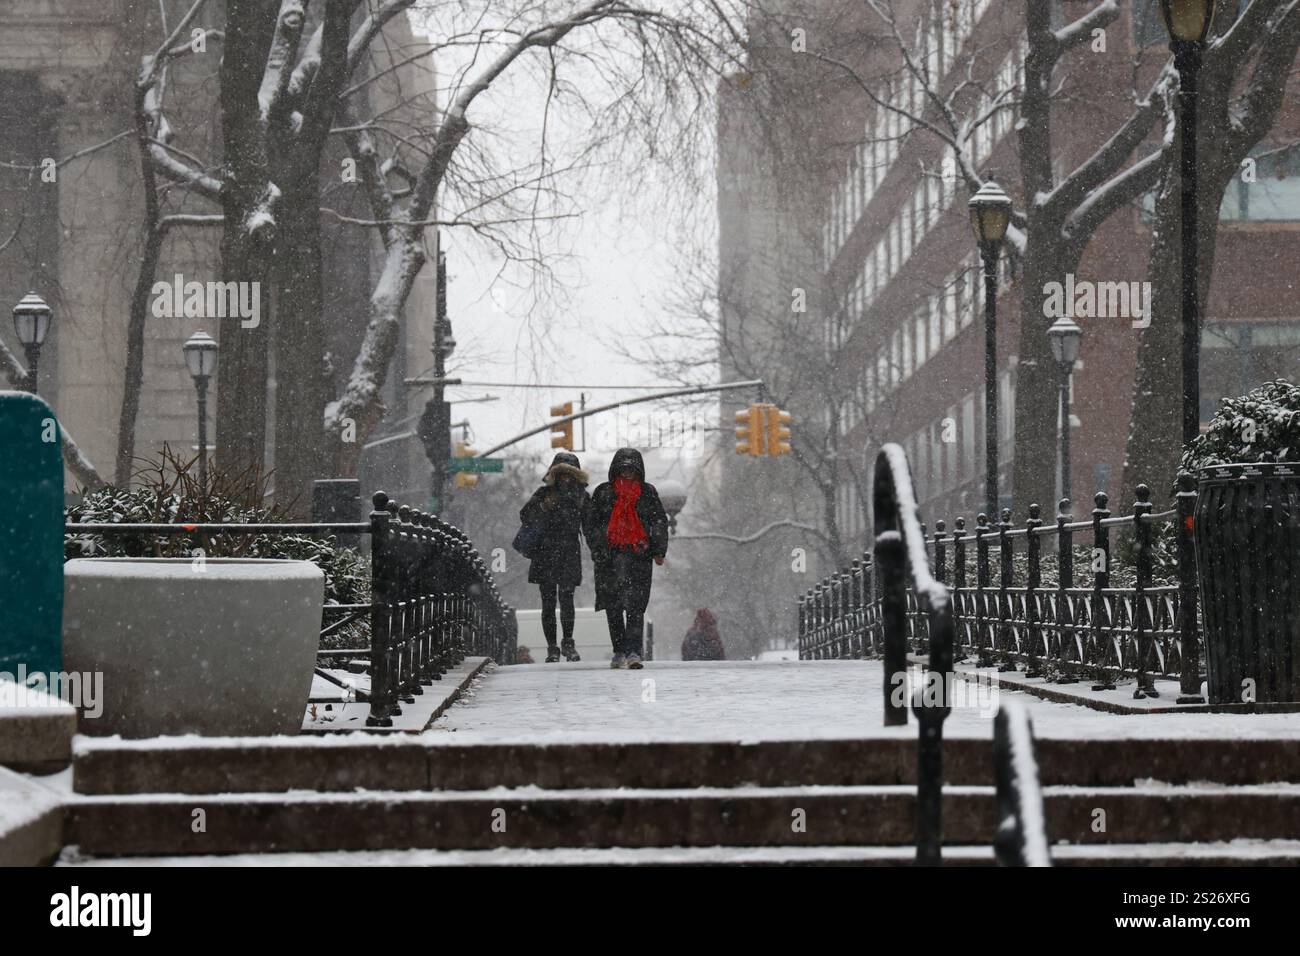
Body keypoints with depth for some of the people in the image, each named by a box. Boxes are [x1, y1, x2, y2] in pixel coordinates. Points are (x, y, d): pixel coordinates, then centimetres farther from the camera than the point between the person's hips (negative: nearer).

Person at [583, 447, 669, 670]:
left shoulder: (648, 493, 10)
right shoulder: (603, 493, 9)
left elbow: (660, 522, 13)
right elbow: (590, 524, 9)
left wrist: (659, 550, 4)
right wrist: (598, 549, -2)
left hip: (639, 554, -1)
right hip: (610, 557, 1)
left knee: (635, 606, -12)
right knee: (612, 607, 4)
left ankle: (633, 651, -17)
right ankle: (619, 651, 13)